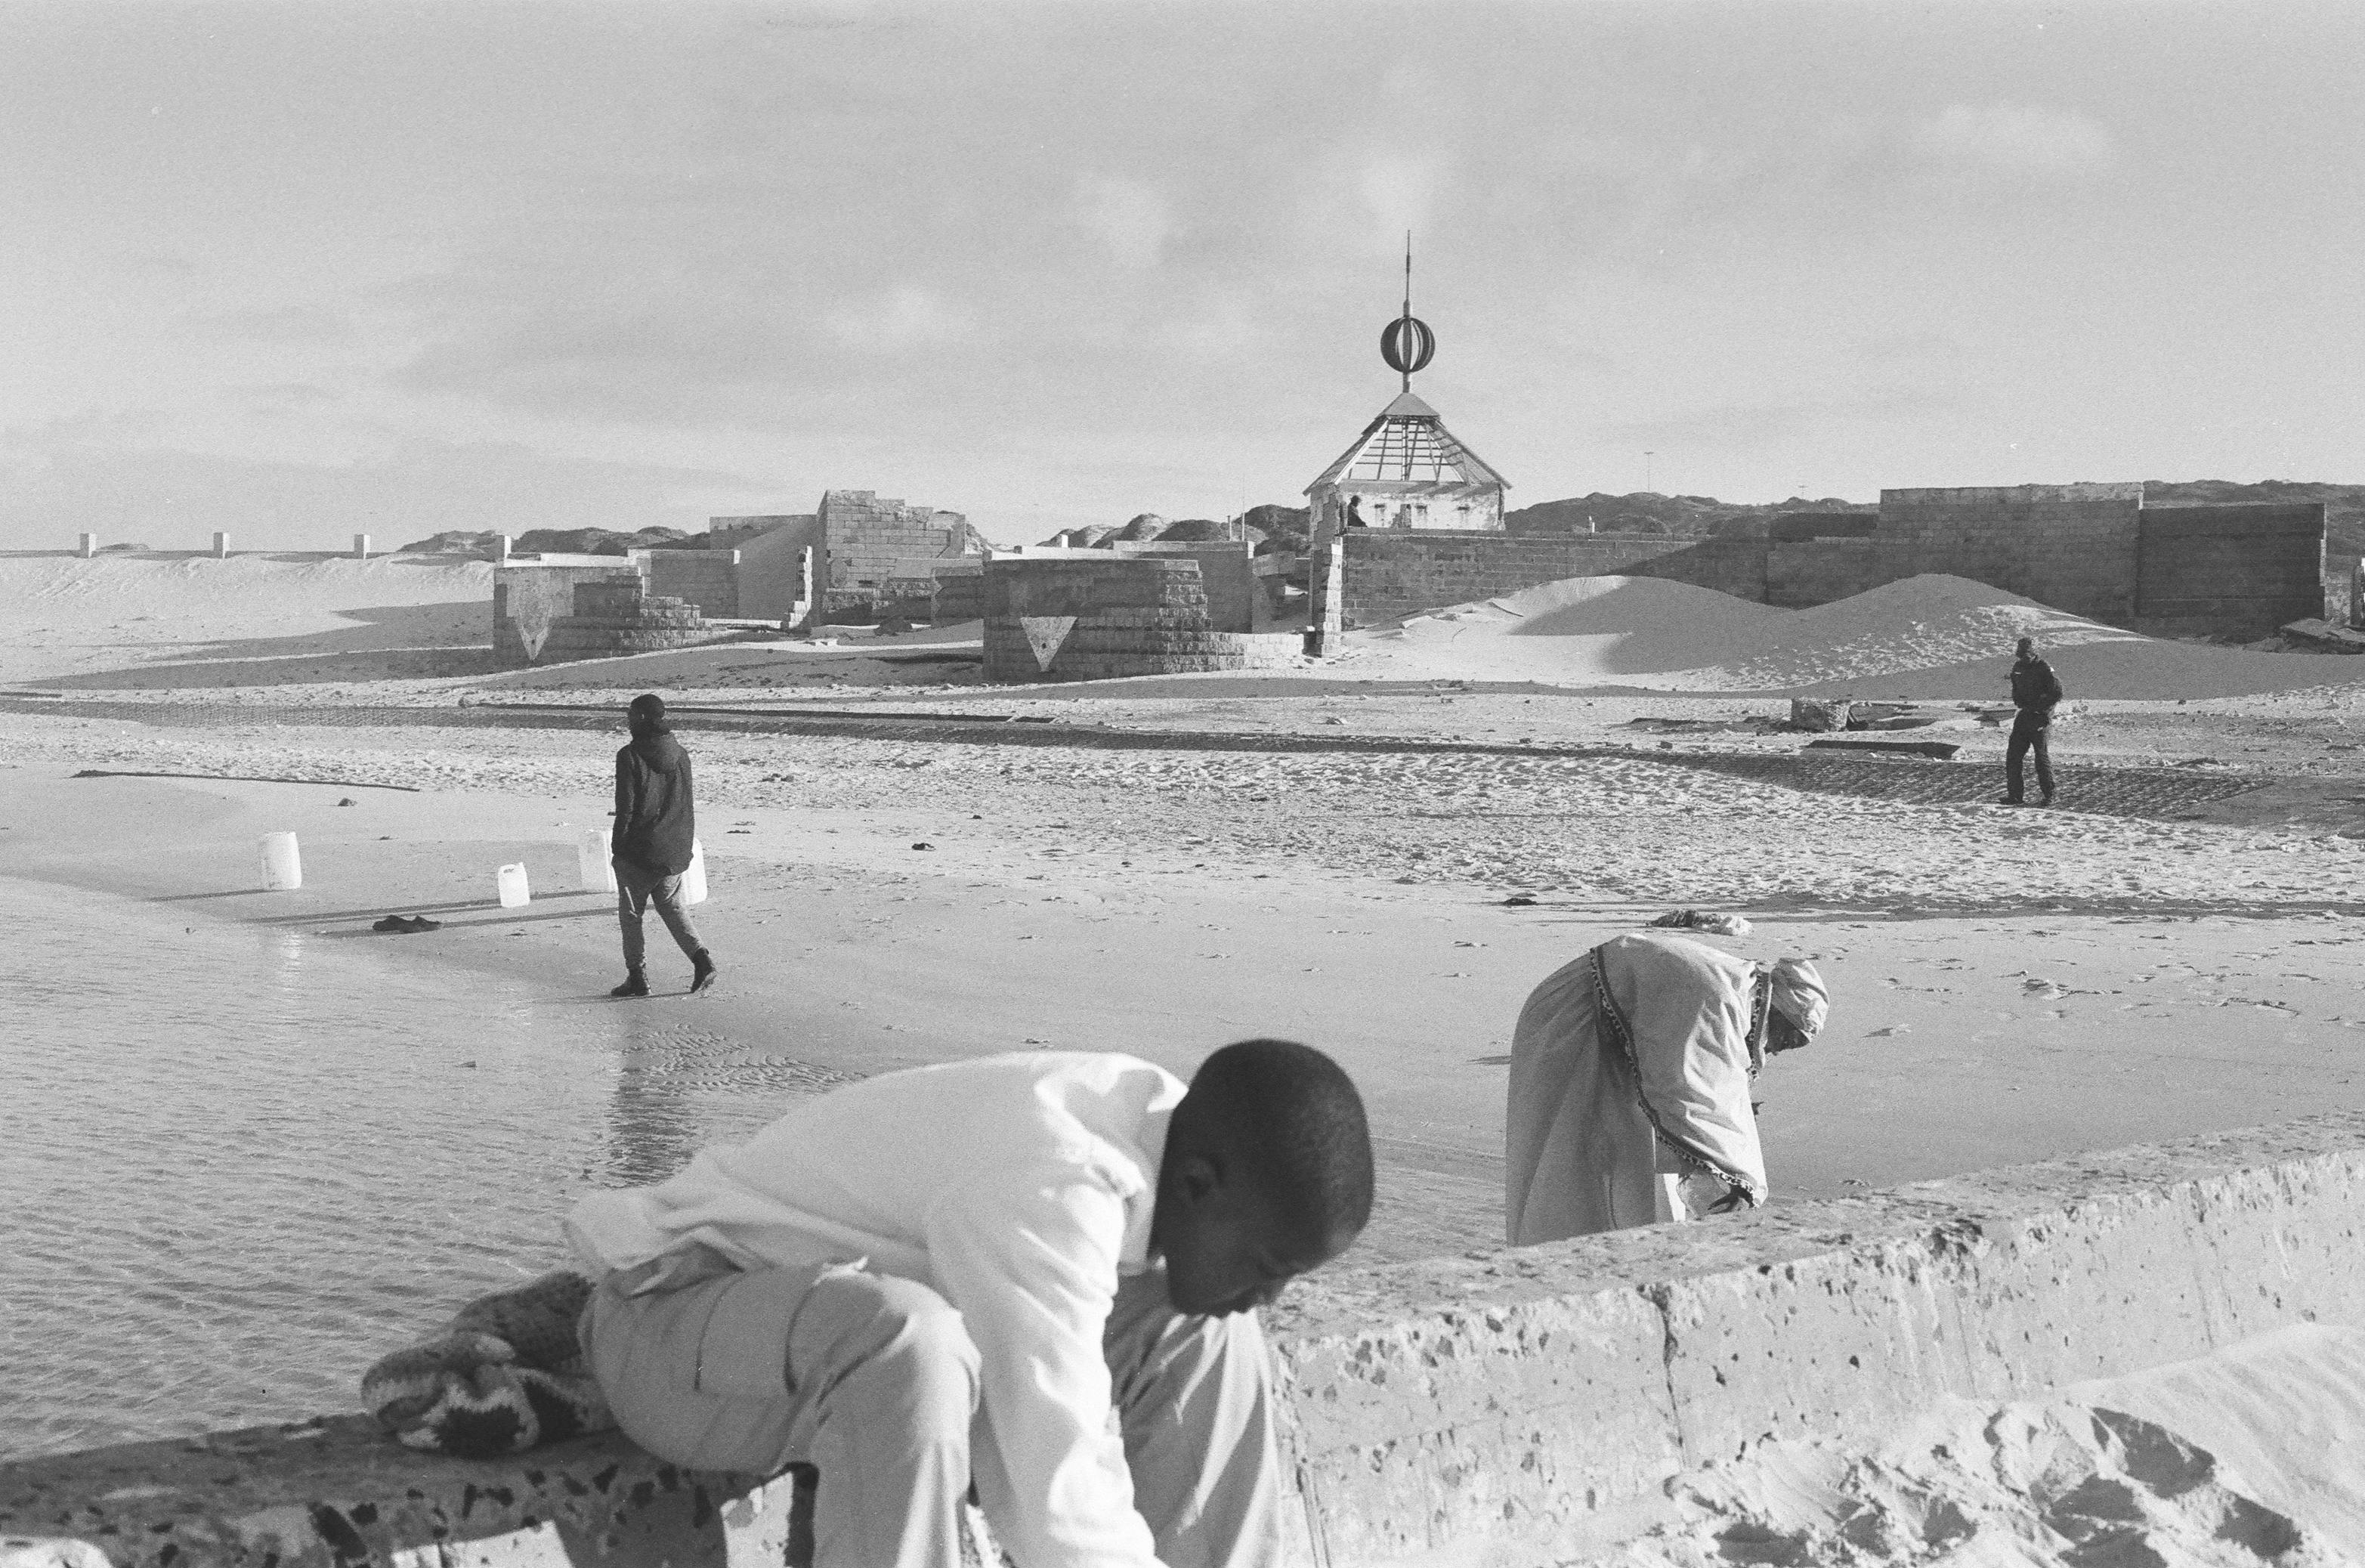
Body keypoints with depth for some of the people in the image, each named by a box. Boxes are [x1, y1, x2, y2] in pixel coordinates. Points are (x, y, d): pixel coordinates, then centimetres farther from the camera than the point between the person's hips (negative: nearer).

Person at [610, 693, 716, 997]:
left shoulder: (630, 755, -13)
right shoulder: (680, 754, 6)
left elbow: (625, 808, -14)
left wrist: (617, 848, -6)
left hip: (639, 850, -6)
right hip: (676, 852, 6)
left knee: (631, 913, 8)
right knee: (671, 904, 18)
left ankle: (638, 976, 9)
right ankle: (700, 957, -1)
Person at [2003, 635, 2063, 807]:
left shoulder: (2044, 669, -11)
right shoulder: (2018, 666, 11)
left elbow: (2057, 693, -13)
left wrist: (2040, 709, -15)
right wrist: (2018, 702, 9)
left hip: (2039, 719, -7)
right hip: (2023, 717, 7)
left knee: (2042, 757, -4)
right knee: (2012, 755, 2)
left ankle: (2049, 797, 5)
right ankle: (2014, 795, 6)